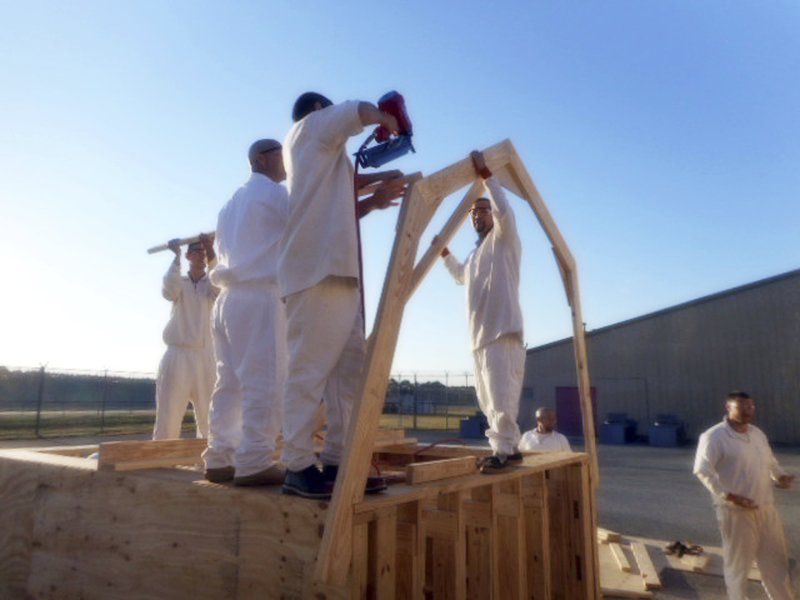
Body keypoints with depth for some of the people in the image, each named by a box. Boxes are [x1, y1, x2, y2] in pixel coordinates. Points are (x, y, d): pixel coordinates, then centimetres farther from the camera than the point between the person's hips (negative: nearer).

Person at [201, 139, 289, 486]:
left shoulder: (232, 202, 25)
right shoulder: (273, 192, 0)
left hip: (229, 297, 9)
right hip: (260, 297, -9)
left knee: (231, 382, 8)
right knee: (265, 382, -9)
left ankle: (219, 459, 10)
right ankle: (253, 463, -11)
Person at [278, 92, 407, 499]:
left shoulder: (322, 157, 34)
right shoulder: (313, 126, 11)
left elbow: (340, 208, 33)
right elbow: (361, 111, -4)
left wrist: (376, 200, 21)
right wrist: (387, 120, 16)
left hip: (337, 271, 10)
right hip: (319, 268, -9)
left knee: (350, 368, 5)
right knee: (310, 367, -13)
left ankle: (336, 461, 8)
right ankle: (299, 467, -10)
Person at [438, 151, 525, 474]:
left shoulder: (503, 239, 3)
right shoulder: (475, 253, 26)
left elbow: (505, 211, -19)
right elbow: (461, 276, 43)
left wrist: (486, 175, -16)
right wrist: (444, 253, 32)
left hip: (502, 330, -9)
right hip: (480, 334, 9)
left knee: (501, 395, -14)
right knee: (489, 398, 10)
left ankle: (503, 450, -11)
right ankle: (508, 448, 18)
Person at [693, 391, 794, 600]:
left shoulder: (758, 433, 10)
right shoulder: (714, 436, -15)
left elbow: (770, 461, 25)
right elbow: (702, 470, -21)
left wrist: (780, 476, 4)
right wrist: (727, 495, -26)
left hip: (766, 508, 7)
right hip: (736, 511, -7)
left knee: (775, 559, 19)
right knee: (737, 561, 7)